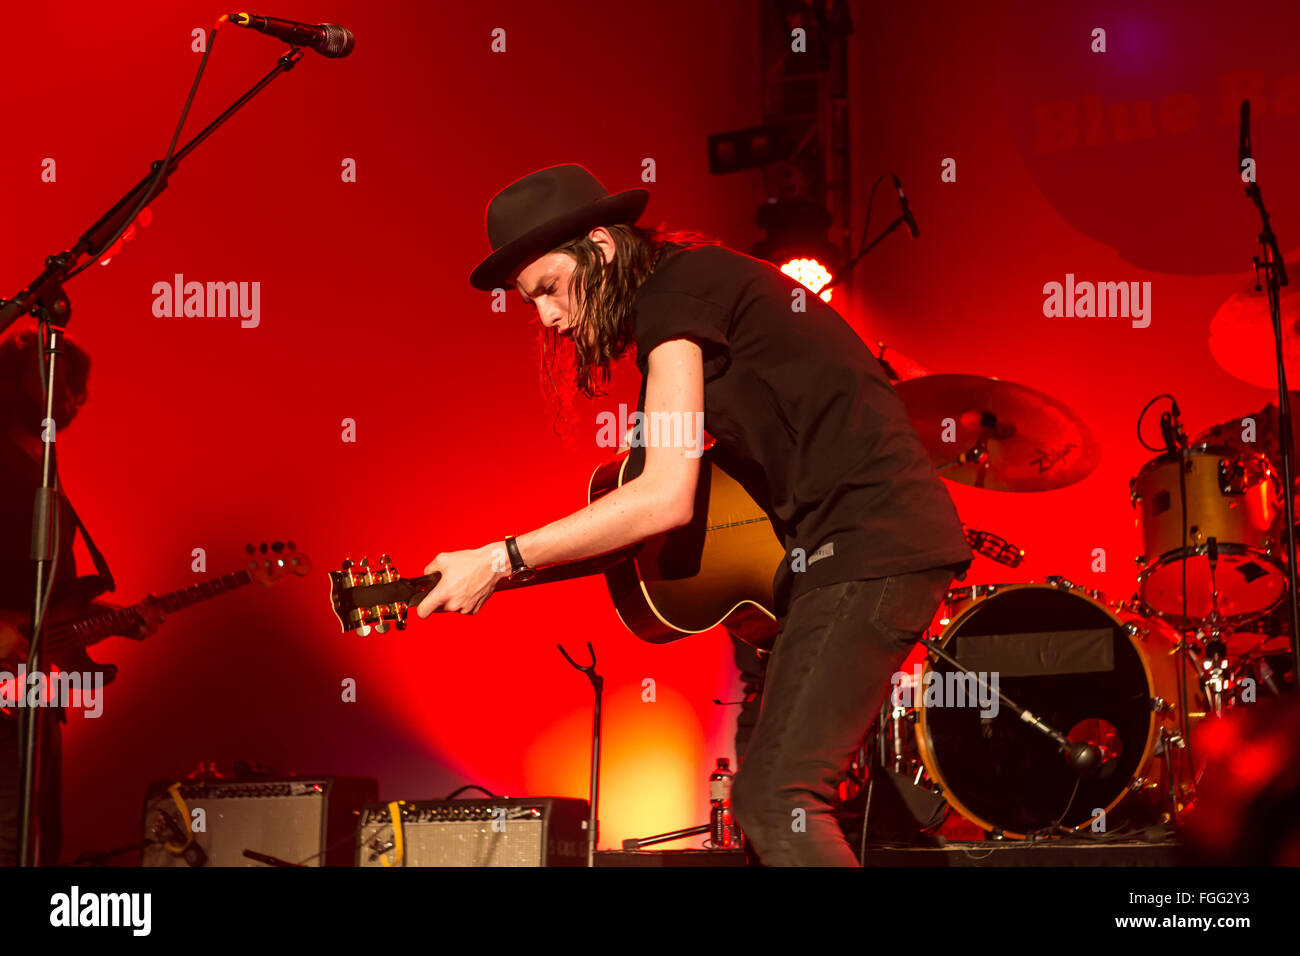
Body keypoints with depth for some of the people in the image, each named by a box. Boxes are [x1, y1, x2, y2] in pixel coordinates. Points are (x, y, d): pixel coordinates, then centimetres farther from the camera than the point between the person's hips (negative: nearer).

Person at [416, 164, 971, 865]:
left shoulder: (672, 293, -12)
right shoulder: (708, 280, 17)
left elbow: (665, 497, -22)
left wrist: (500, 562, -17)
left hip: (869, 542, -11)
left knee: (774, 803, -16)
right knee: (773, 797, 12)